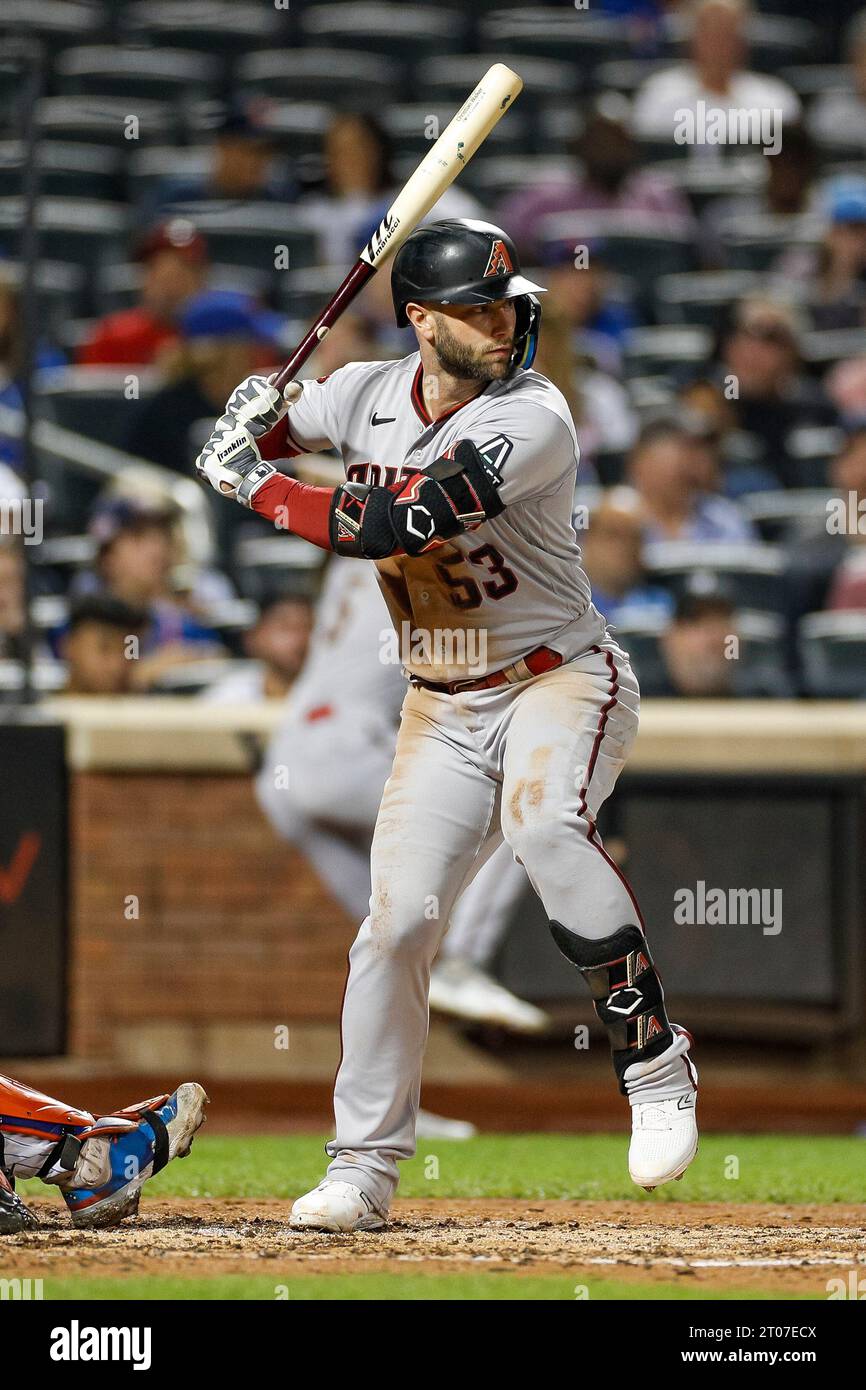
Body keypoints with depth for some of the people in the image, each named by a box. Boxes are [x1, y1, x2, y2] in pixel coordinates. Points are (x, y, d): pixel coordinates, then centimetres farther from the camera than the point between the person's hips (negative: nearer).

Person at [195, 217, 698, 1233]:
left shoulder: (532, 419, -20)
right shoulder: (366, 396, 0)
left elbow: (403, 523, -30)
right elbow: (245, 442, 18)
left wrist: (260, 488, -20)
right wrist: (254, 420, -7)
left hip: (564, 681, -5)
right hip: (443, 711, 5)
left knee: (542, 820, -36)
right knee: (395, 925, -2)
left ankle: (652, 1061, -26)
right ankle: (364, 1167, 11)